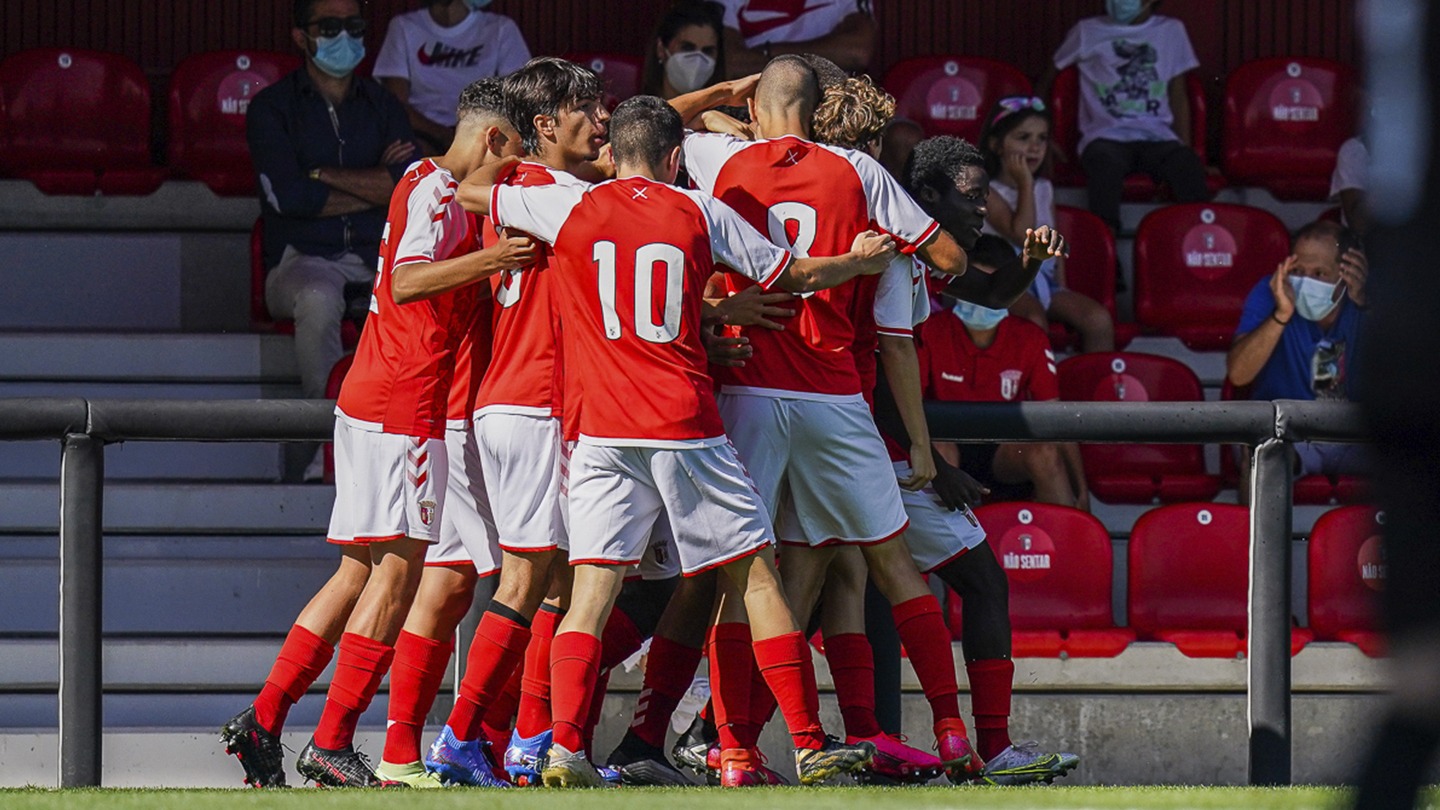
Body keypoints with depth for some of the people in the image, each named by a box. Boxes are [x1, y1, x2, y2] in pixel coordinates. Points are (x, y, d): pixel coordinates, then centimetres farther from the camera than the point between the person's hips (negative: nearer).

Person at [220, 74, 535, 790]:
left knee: (361, 571, 12)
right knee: (398, 570, -9)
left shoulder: (436, 186, 19)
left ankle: (262, 722, 12)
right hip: (405, 405, -10)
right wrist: (484, 260, -40)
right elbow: (408, 281, -25)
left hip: (369, 401, 10)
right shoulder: (434, 190, -11)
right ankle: (331, 744, -10)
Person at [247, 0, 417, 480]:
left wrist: (325, 176, -3)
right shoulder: (272, 108, 7)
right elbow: (287, 195, -9)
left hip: (379, 258, 3)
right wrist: (374, 188, -1)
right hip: (303, 257, -3)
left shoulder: (382, 107, 18)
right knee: (319, 299, -39)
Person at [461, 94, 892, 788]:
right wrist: (860, 262, 35)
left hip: (603, 431, 0)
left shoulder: (569, 208, 5)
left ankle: (564, 748, -18)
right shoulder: (700, 214, 6)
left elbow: (470, 192, 19)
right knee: (755, 577, 7)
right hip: (688, 429, 0)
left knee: (591, 592, -2)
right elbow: (795, 277, 16)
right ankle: (810, 746, 7)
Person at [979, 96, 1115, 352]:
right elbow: (1022, 235, -20)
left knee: (1098, 318, -17)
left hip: (1045, 280, 6)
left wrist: (1061, 289, 9)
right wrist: (1025, 185, -15)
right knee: (1034, 320, -37)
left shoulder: (1045, 189, 14)